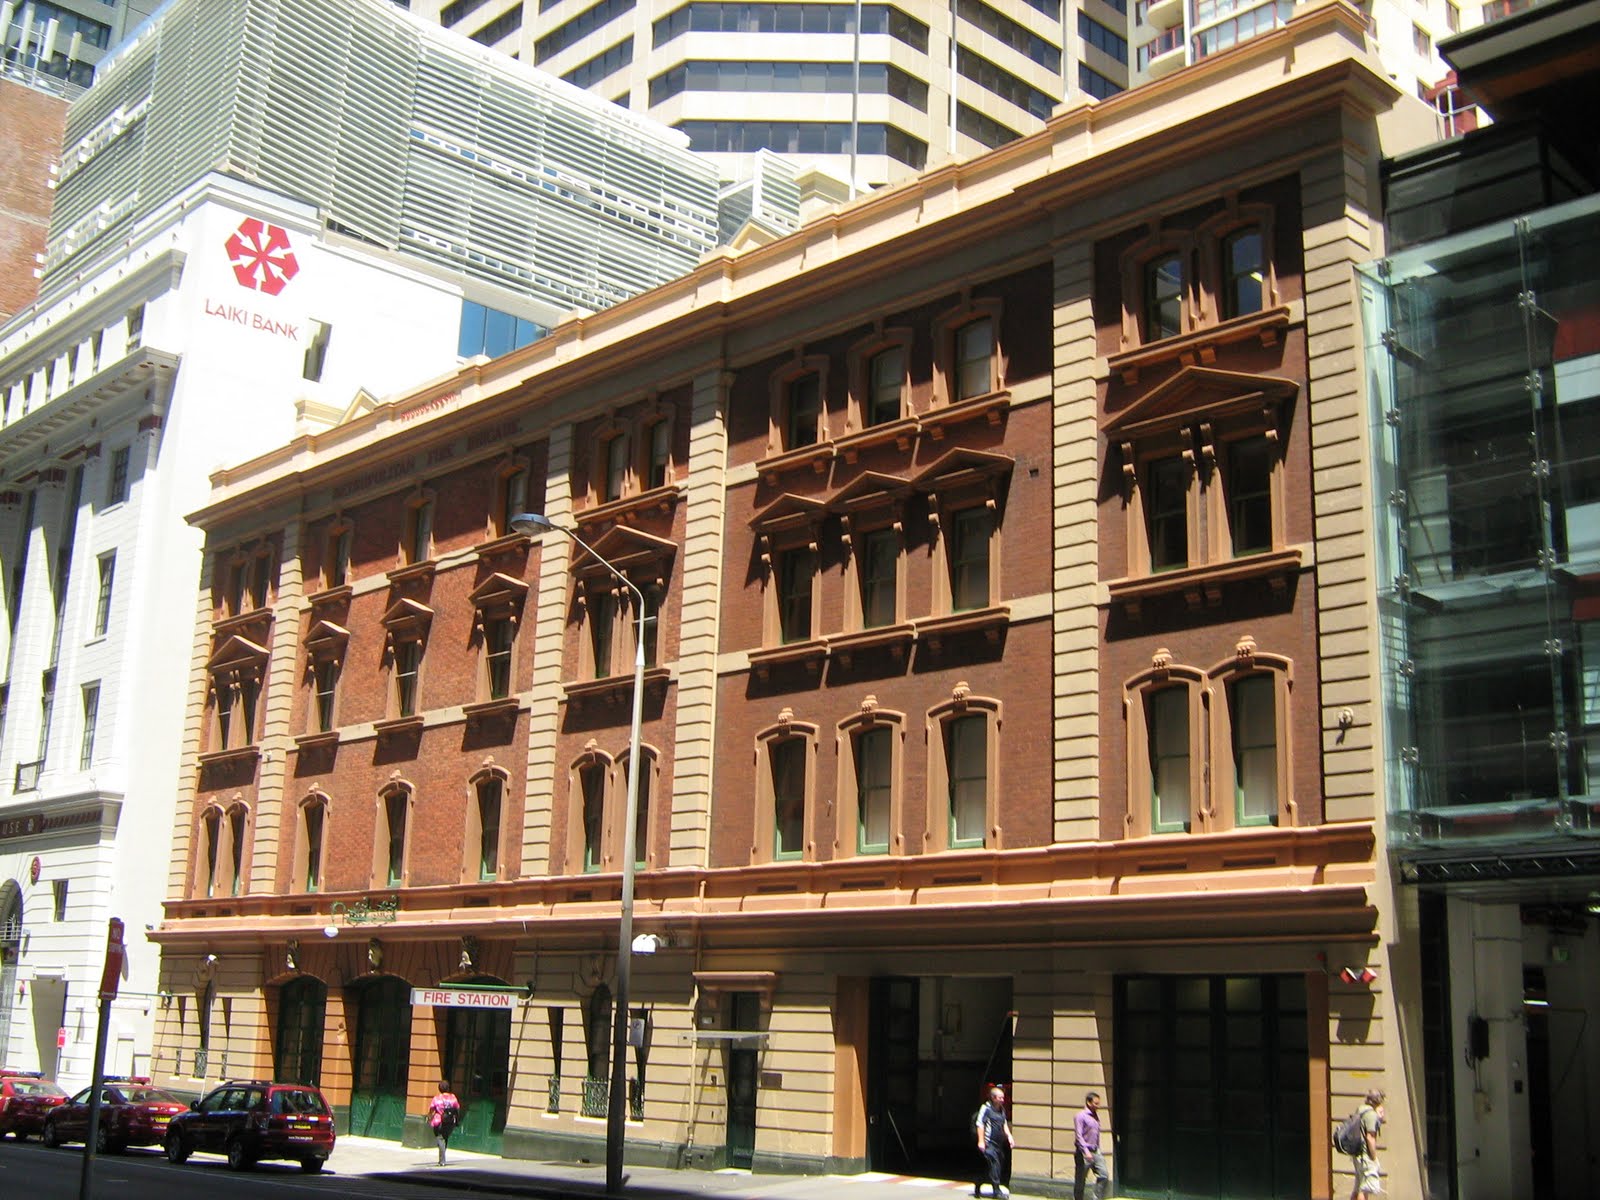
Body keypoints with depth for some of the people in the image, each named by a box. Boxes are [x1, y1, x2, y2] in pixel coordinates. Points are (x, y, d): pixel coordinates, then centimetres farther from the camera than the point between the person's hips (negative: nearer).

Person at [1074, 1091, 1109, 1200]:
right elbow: (1078, 1135, -15)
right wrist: (1086, 1151, -25)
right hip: (1084, 1153, -7)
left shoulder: (1096, 1116, 15)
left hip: (1096, 1152, 7)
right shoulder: (1081, 1116, -8)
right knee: (1080, 1181, 1)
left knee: (1104, 1175, -8)